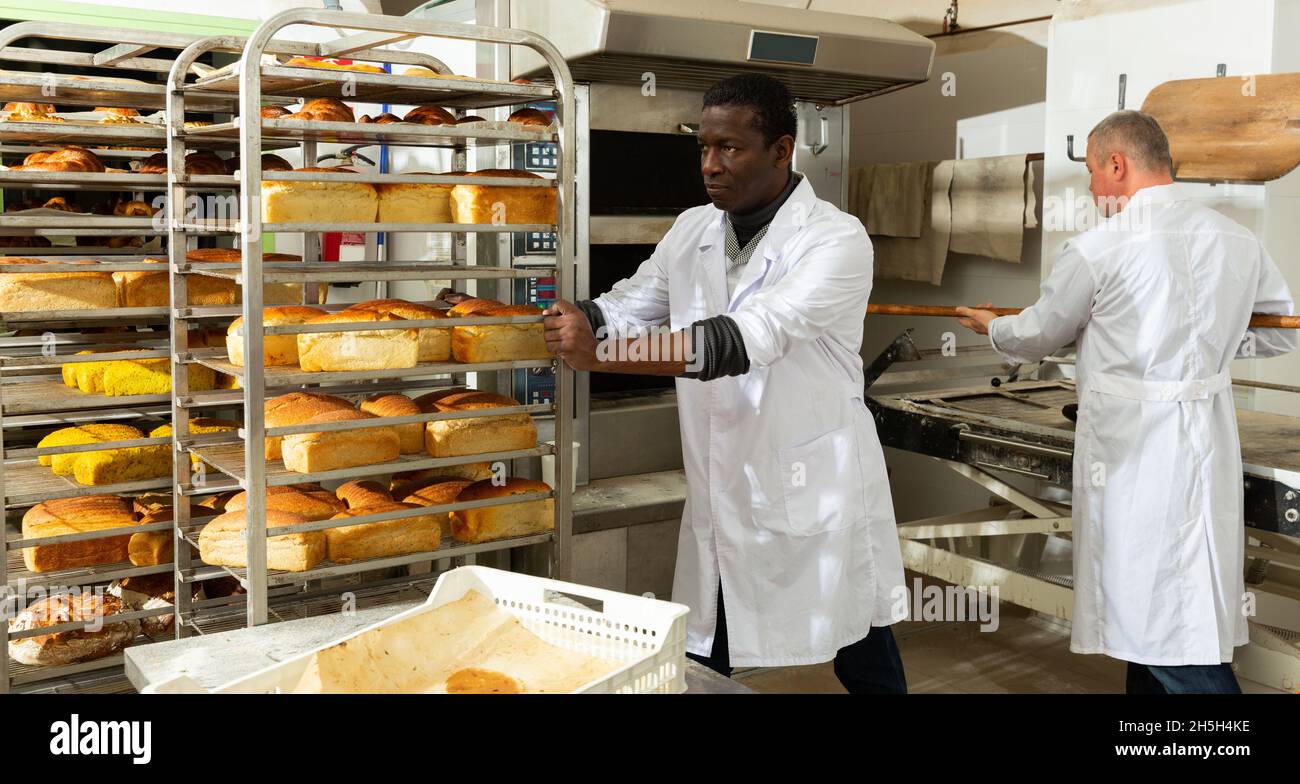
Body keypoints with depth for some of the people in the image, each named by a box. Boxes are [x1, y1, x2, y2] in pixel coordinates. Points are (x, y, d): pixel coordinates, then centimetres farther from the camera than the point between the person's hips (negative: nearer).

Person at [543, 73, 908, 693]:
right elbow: (630, 307, 8)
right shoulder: (691, 231, 4)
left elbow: (747, 337, -30)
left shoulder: (835, 240, -17)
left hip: (816, 500, -5)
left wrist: (600, 353, -36)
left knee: (867, 670, 13)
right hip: (721, 503, 5)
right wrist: (579, 321, -16)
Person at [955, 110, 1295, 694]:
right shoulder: (1238, 241, 4)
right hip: (1207, 441, 7)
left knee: (1166, 618, -1)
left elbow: (1039, 335, 1)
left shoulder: (1096, 250, -13)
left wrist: (991, 326, 22)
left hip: (1132, 447, -6)